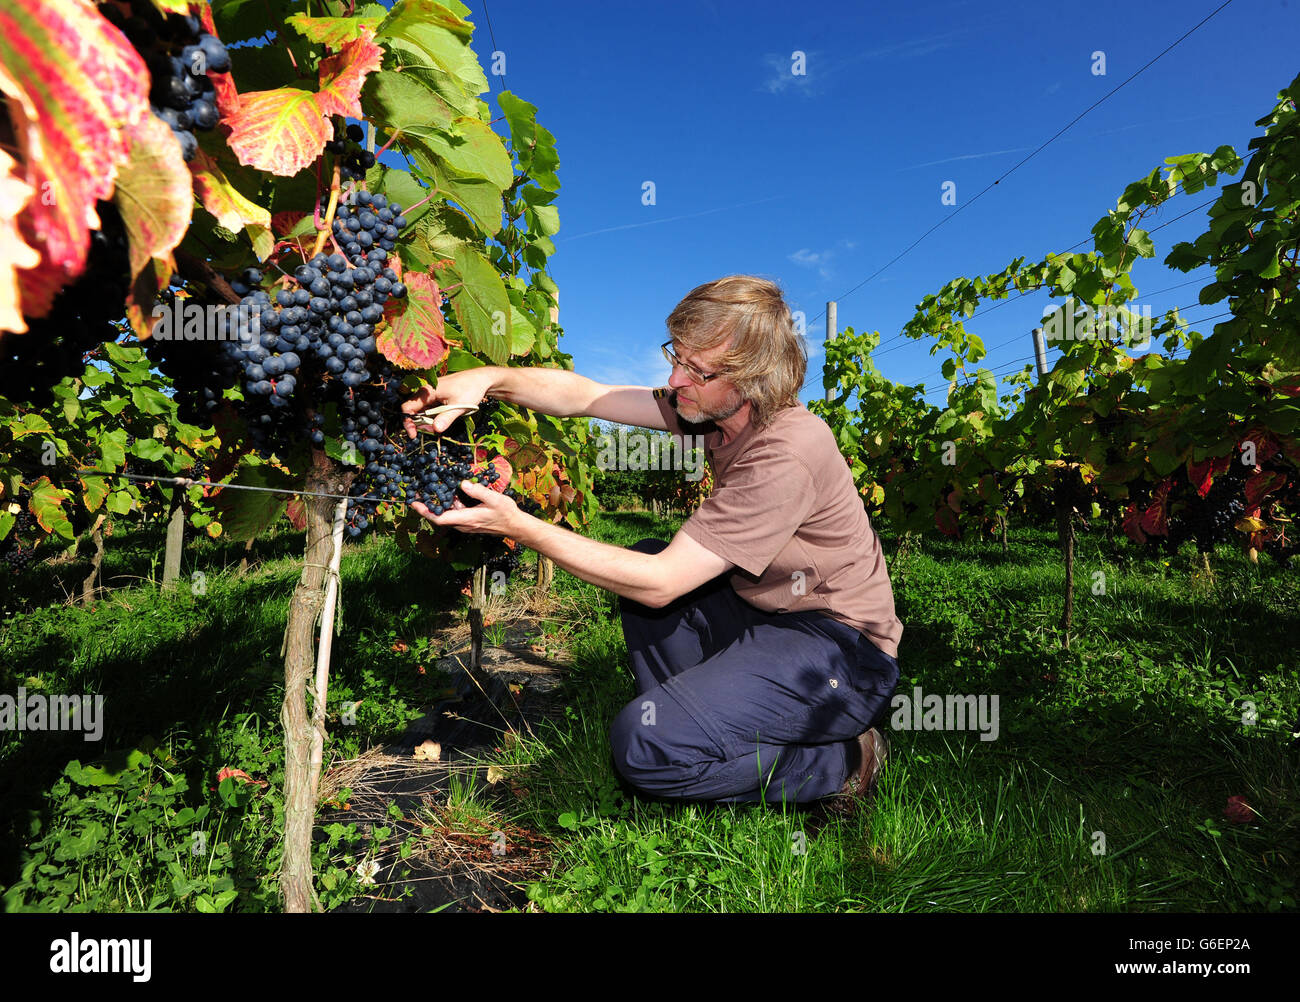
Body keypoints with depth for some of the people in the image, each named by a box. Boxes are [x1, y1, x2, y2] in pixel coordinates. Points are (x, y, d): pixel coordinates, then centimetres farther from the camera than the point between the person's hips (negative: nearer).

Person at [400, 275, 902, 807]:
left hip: (841, 650, -9)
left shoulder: (786, 455, -28)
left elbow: (659, 583, -27)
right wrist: (489, 378, -16)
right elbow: (584, 396, 1)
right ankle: (691, 722, 11)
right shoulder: (717, 406, -1)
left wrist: (520, 526, -27)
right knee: (642, 556, 10)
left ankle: (842, 764, -4)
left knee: (642, 743, -23)